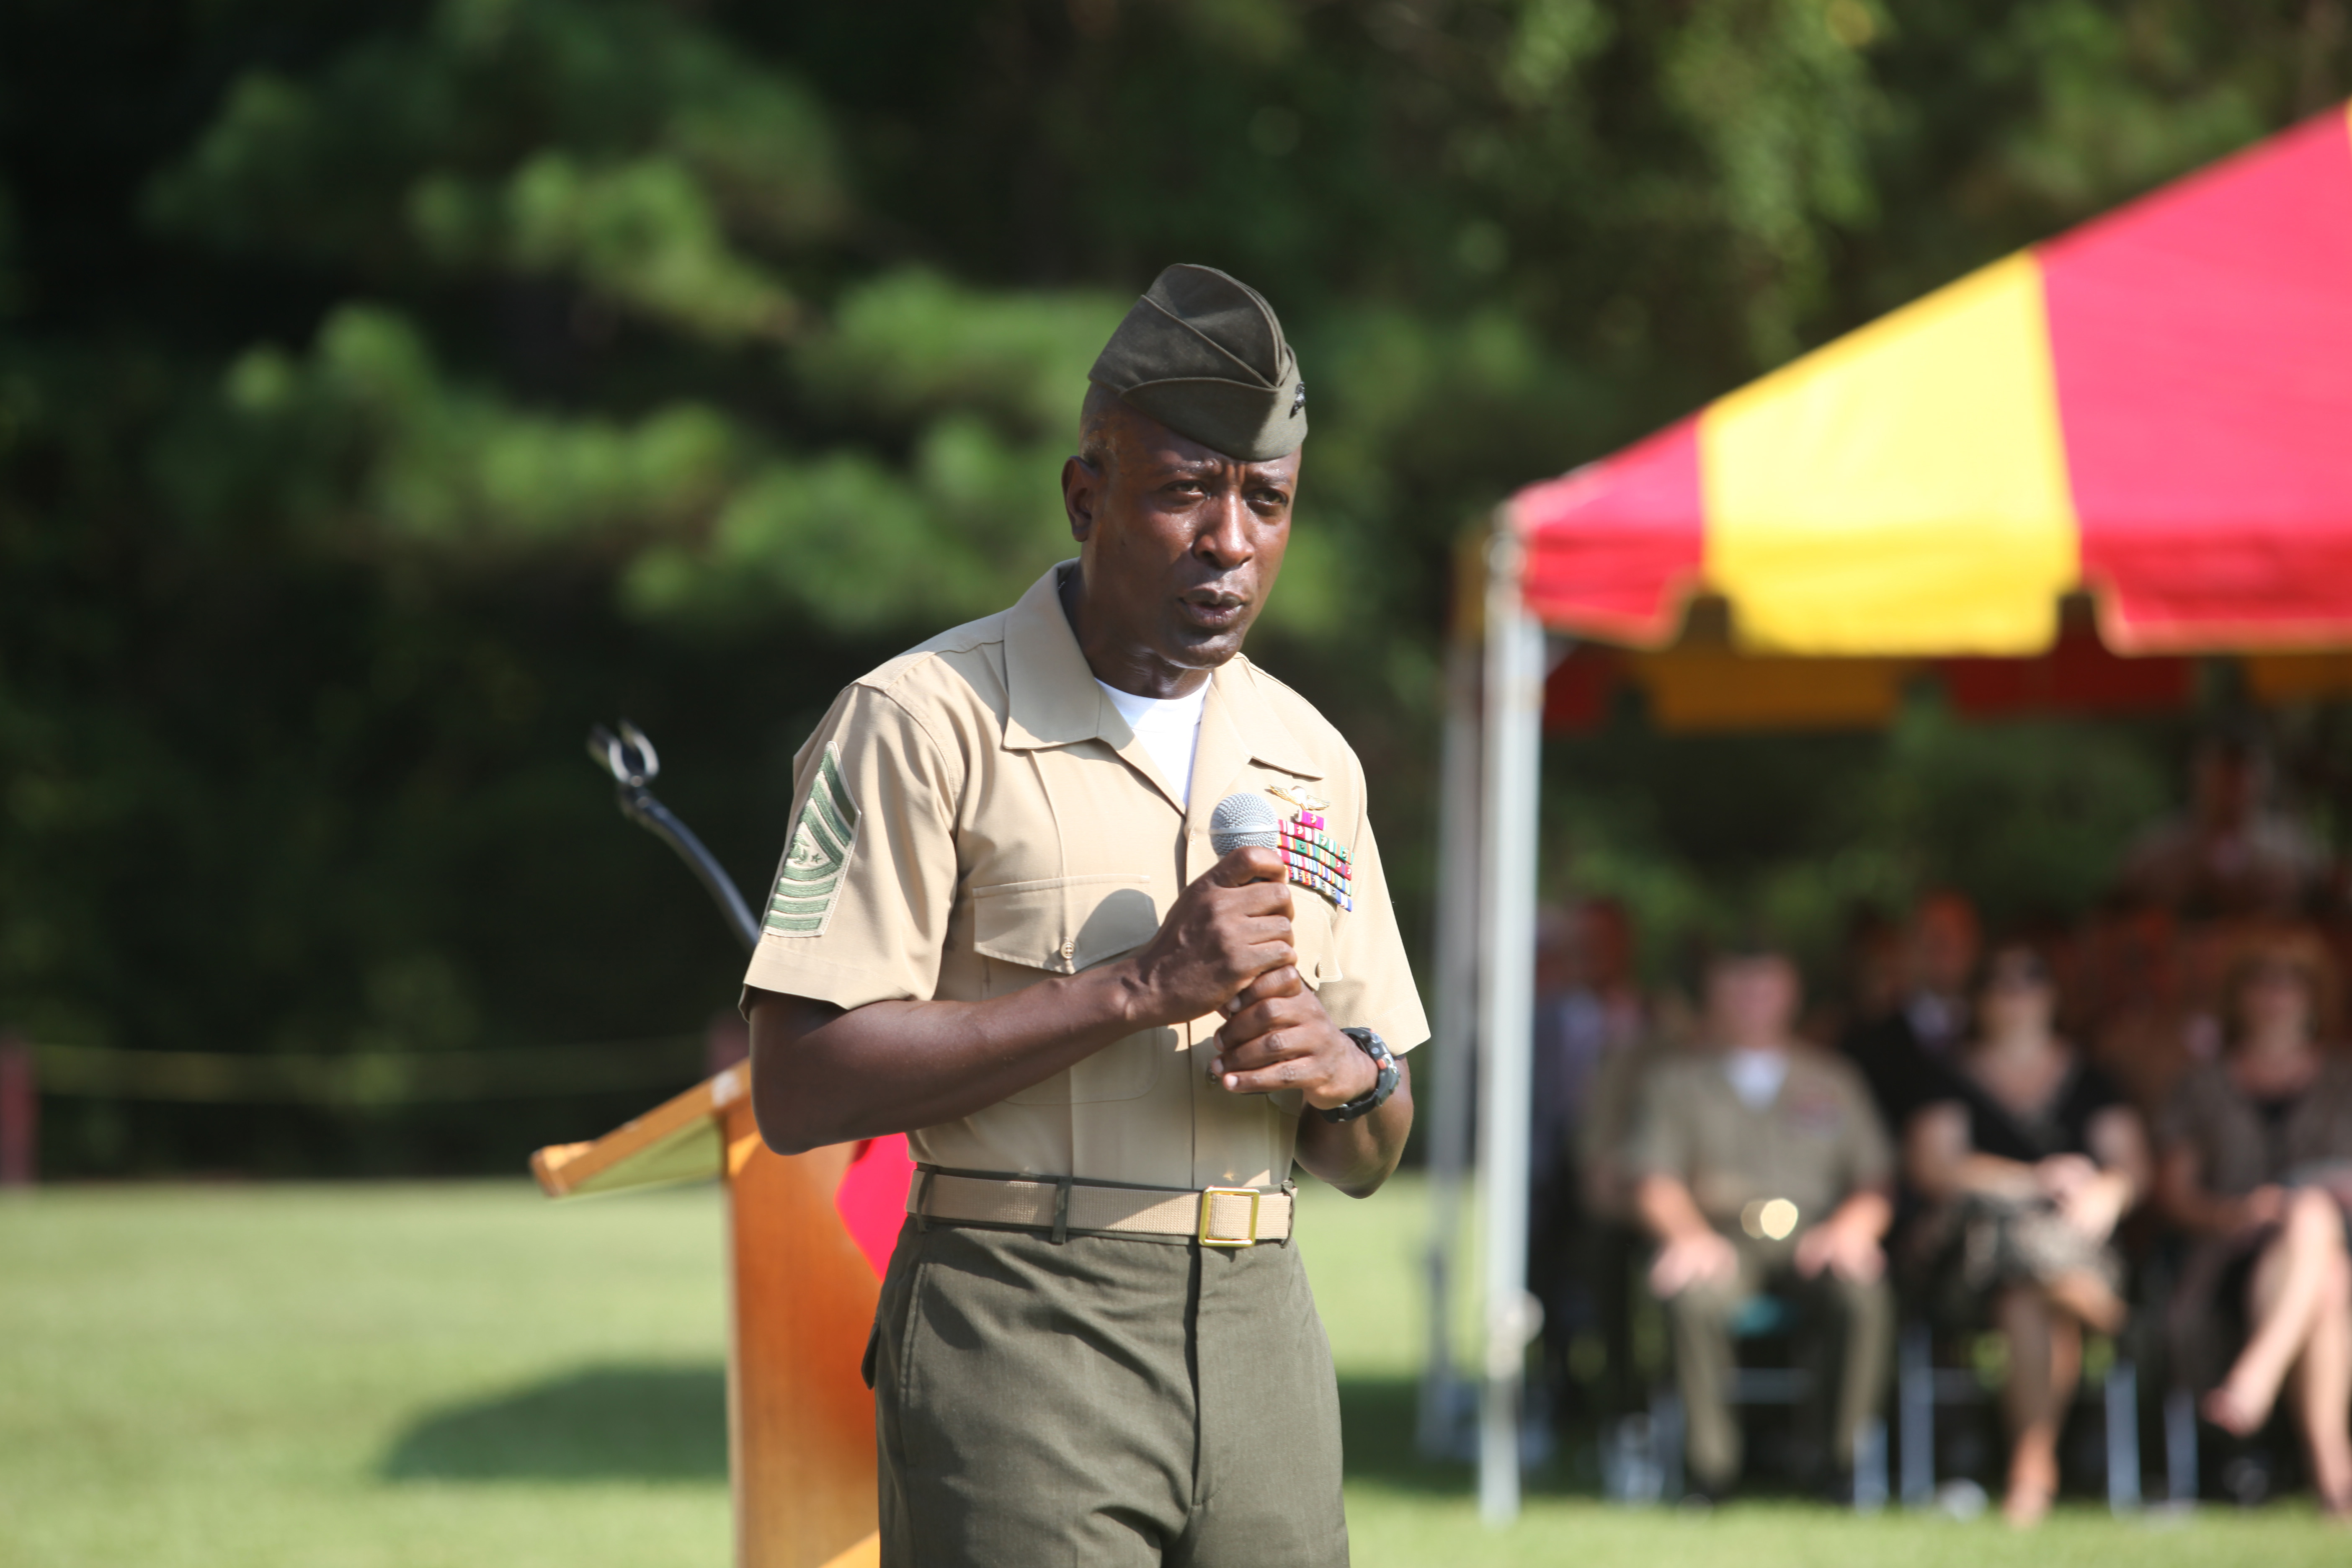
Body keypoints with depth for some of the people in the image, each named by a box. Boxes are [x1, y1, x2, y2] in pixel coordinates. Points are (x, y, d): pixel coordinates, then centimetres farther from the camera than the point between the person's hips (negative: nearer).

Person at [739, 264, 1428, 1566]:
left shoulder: (1309, 760, 15)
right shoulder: (924, 723, -4)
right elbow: (799, 1088, -14)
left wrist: (1347, 1069, -5)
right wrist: (1138, 989, -16)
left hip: (1260, 1342, 6)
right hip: (1018, 1357, -6)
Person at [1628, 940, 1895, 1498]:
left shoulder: (1832, 1081, 21)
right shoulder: (1679, 1080, 16)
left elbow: (1876, 1181, 13)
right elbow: (1655, 1184, 6)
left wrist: (1853, 1225, -11)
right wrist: (1689, 1233, -16)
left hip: (1812, 1240, 1)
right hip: (1722, 1237, -1)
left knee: (1864, 1295, -34)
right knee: (1695, 1295, -38)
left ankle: (1847, 1456, -22)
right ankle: (1712, 1463, -27)